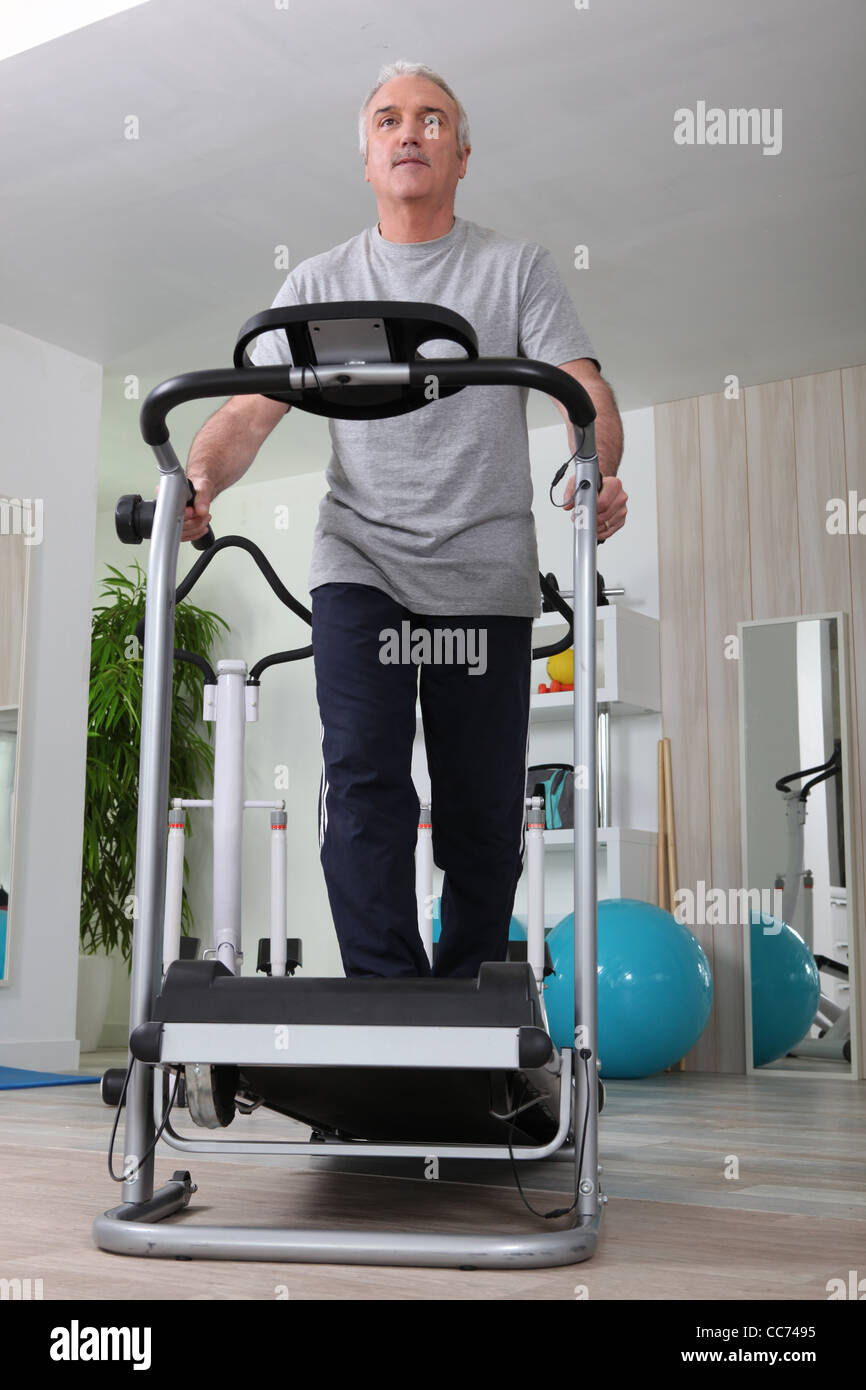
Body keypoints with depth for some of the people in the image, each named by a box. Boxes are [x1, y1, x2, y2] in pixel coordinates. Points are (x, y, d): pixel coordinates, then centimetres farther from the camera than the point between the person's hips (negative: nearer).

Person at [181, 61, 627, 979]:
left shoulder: (517, 269, 10)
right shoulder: (320, 282, 14)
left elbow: (582, 387, -2)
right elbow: (255, 404, 4)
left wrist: (598, 474, -24)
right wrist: (199, 477, -18)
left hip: (485, 573, 0)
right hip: (361, 563, 1)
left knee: (483, 813, 3)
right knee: (363, 779, -16)